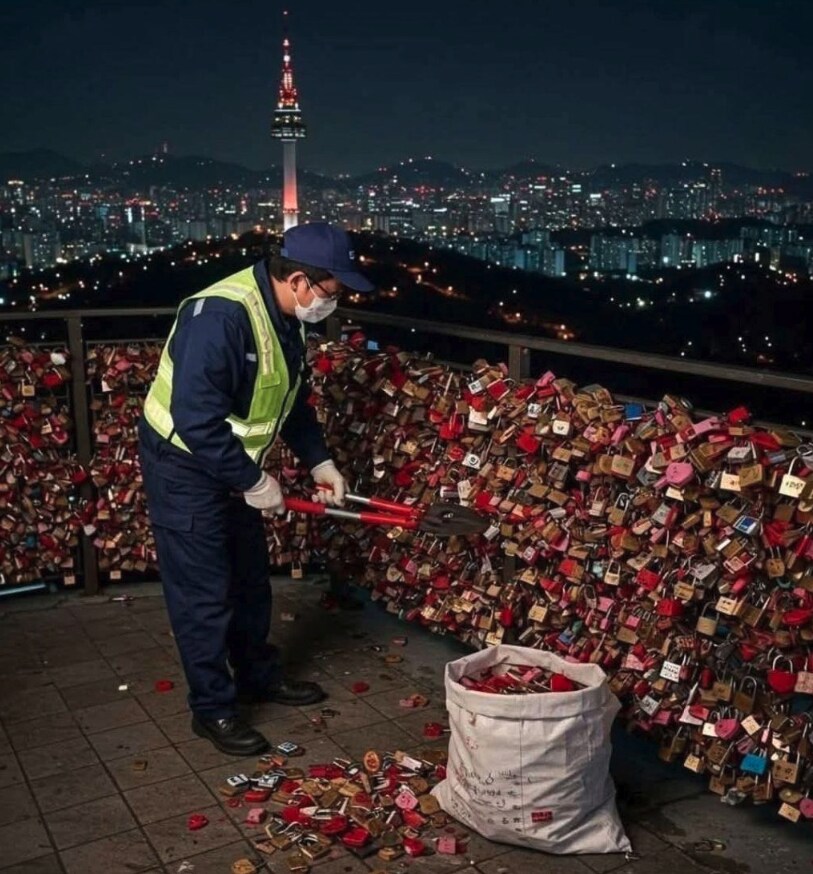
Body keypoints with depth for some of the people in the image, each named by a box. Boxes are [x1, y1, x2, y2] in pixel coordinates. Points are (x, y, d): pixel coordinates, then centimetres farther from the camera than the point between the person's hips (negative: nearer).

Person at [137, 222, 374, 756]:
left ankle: (259, 676, 36)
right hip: (185, 466, -9)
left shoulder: (286, 318, -1)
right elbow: (195, 419, -33)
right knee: (204, 592, -1)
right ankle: (213, 709, 14)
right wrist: (253, 481, -25)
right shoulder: (221, 316, -31)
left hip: (234, 466, 9)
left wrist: (319, 461, 5)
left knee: (251, 577, 19)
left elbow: (294, 399, 13)